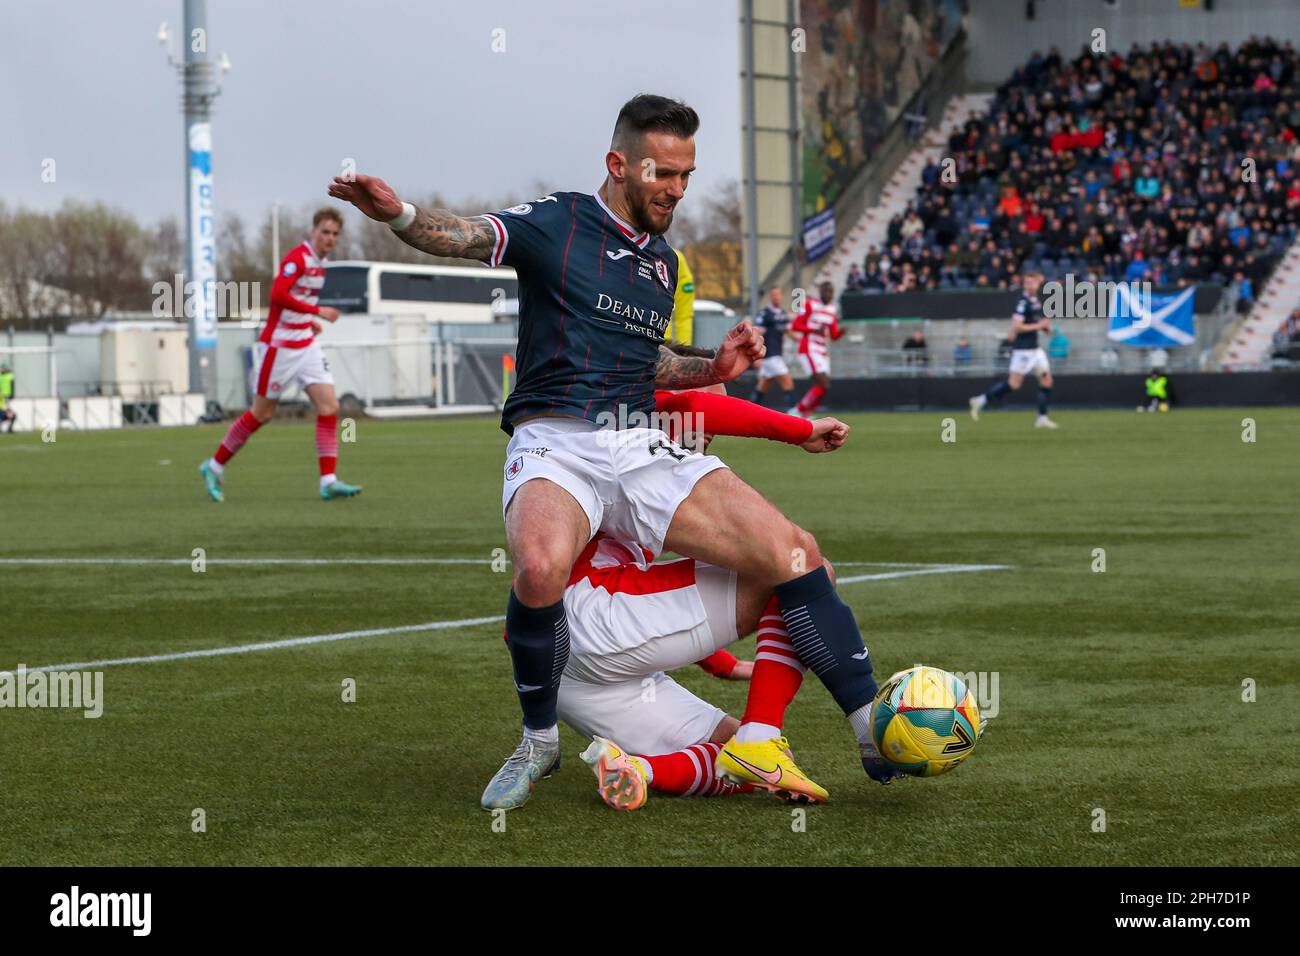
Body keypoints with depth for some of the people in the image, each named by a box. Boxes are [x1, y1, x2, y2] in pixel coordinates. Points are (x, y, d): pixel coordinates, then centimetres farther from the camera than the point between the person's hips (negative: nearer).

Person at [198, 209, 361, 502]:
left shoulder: (319, 261, 10)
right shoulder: (298, 258, -17)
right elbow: (277, 295, -30)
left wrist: (309, 321, 10)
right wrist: (317, 311, -28)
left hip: (305, 344, 8)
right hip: (279, 345, -8)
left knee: (329, 406, -5)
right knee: (262, 413, 1)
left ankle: (328, 482, -8)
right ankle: (214, 466, 19)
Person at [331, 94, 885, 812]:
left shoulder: (663, 262, 21)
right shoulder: (556, 224, 2)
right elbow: (466, 236, -15)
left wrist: (714, 368, 15)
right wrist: (399, 214, -36)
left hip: (642, 448, 6)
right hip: (555, 441, -5)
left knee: (794, 554, -13)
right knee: (542, 567, -38)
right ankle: (539, 740, -12)